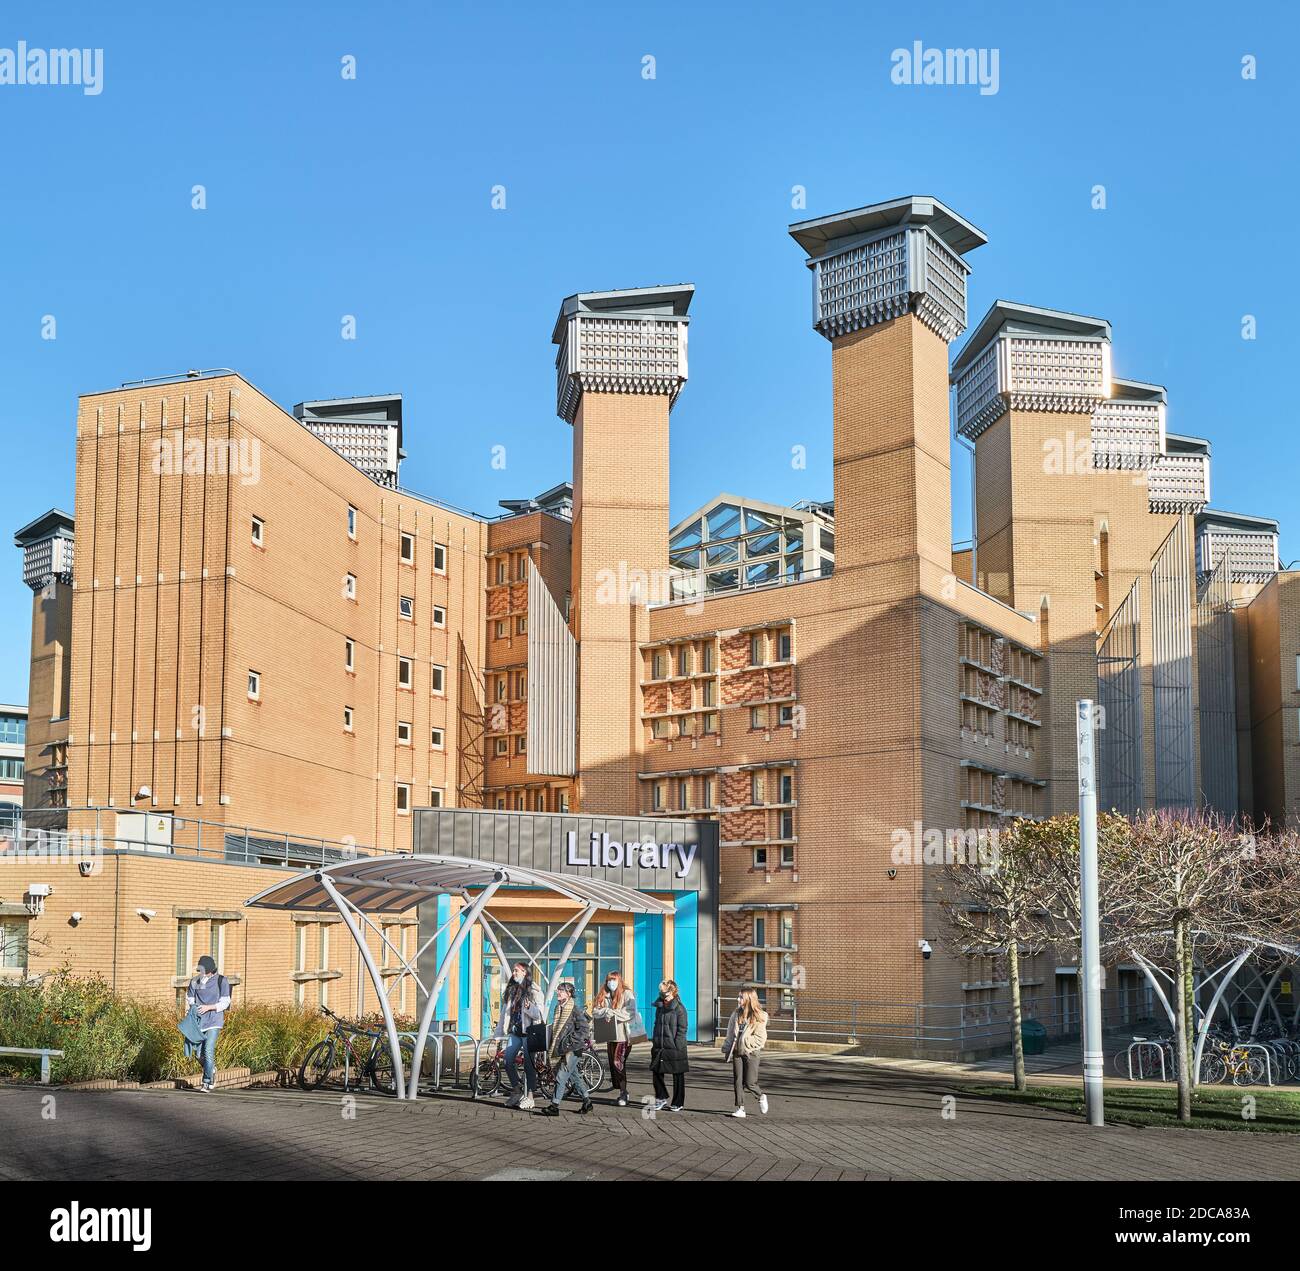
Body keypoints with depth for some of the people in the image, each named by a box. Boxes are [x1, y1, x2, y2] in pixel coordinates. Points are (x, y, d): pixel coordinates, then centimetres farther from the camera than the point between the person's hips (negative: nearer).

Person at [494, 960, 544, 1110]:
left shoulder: (534, 991, -6)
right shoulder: (510, 991, 13)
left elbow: (538, 1014, -9)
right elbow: (504, 1013, 16)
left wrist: (529, 1007, -30)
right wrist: (499, 1034, 16)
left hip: (529, 1031, -6)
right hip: (515, 1031, 6)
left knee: (528, 1064, -3)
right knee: (507, 1060, -1)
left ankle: (529, 1097, 3)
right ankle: (516, 1091, 13)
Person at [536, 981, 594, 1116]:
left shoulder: (576, 1009, -13)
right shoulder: (558, 1008, 12)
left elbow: (584, 1029, -16)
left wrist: (570, 1042, -17)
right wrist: (554, 1045, 17)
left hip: (572, 1049, -8)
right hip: (561, 1049, 8)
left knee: (561, 1077, -10)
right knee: (574, 1076, 14)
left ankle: (554, 1106, -9)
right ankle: (587, 1101, 24)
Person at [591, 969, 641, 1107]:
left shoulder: (627, 994, -6)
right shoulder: (603, 996, 10)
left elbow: (630, 1013, -17)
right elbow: (595, 1012, 0)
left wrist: (613, 1013, -16)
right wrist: (606, 1011, -18)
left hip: (624, 1035, -6)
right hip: (611, 1035, 6)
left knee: (618, 1062, -14)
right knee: (613, 1064, 9)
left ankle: (623, 1093, -7)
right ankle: (622, 1092, 23)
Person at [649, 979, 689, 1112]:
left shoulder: (679, 1009, -10)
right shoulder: (659, 1007, 9)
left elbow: (682, 1030, -11)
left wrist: (677, 1047, -16)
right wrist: (654, 1042, 10)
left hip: (674, 1048, -6)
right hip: (659, 1047, 6)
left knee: (678, 1076, 5)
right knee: (656, 1072, 5)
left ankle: (678, 1103, 15)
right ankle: (661, 1098, 21)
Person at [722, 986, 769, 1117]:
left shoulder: (759, 1017, -7)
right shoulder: (736, 1014, 8)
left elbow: (760, 1038, -11)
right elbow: (730, 1034, 14)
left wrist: (744, 1042, -16)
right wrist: (727, 1049, 7)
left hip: (751, 1053, -5)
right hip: (737, 1052, 5)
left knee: (749, 1083, -4)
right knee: (738, 1082, 2)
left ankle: (761, 1097, 24)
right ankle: (740, 1109, 9)